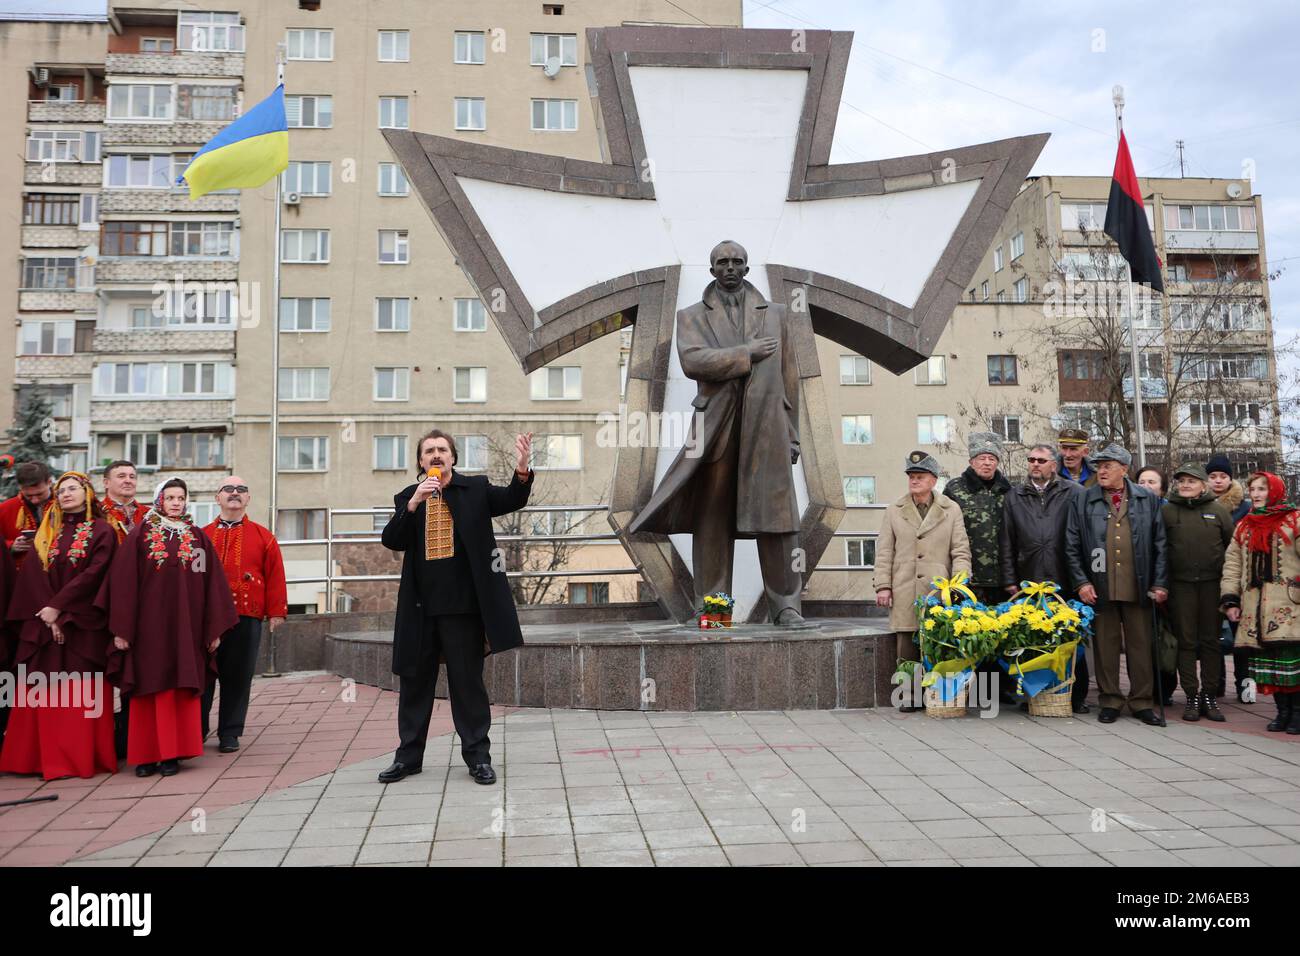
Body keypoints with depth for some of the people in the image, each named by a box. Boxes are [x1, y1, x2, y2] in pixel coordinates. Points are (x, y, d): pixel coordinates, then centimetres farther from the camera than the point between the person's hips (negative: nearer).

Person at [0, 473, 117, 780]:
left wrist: (57, 607, -15)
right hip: (43, 622, 4)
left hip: (83, 624, -4)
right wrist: (45, 613, -9)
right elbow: (32, 574, 4)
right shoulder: (47, 531, 14)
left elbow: (94, 574, -10)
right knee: (45, 693, 3)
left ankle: (82, 757, -1)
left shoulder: (101, 532, 1)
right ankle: (42, 757, 8)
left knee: (81, 693, -4)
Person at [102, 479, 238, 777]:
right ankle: (146, 754, 11)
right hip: (149, 626, -1)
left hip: (186, 627, 2)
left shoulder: (199, 537, 8)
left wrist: (214, 629, 3)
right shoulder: (140, 535, 2)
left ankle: (171, 753, 10)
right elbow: (123, 581, -2)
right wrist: (121, 628, -7)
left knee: (181, 689, 2)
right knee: (149, 689, 2)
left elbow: (213, 584, 7)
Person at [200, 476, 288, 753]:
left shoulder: (263, 536, 7)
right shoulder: (202, 536, 10)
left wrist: (276, 611, -3)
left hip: (247, 619, -1)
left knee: (238, 677, 4)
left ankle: (230, 733, 15)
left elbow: (275, 576, 3)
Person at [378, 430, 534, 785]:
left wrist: (522, 469, -29)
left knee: (467, 680, 4)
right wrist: (414, 503, -17)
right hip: (419, 607, 3)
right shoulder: (407, 497, 9)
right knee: (414, 680, 11)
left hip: (463, 605, -3)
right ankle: (408, 755, 24)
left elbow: (512, 500, -9)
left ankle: (477, 755, 14)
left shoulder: (475, 488, 4)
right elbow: (391, 541, -3)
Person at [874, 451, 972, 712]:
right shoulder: (894, 510, 13)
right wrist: (883, 586, 1)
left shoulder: (951, 510, 9)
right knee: (907, 647, 0)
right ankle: (909, 695, 9)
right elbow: (884, 552, 10)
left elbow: (961, 551, 5)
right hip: (905, 593, 1)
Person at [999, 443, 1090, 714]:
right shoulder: (1014, 497, 11)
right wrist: (1010, 580, 2)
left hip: (1064, 582, -2)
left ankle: (1076, 696, 15)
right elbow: (1006, 542, 8)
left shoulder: (1071, 494, 5)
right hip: (1028, 583, 2)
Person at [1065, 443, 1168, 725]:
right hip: (1099, 588, 0)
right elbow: (1072, 546, 4)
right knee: (1105, 645, 6)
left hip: (1138, 587, 0)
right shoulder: (1081, 499, 6)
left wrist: (1160, 584, 1)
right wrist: (1081, 582, -4)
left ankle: (1141, 702, 17)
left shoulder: (1148, 500, 9)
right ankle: (1110, 701, 17)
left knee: (1141, 644, 6)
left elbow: (1160, 545, 8)